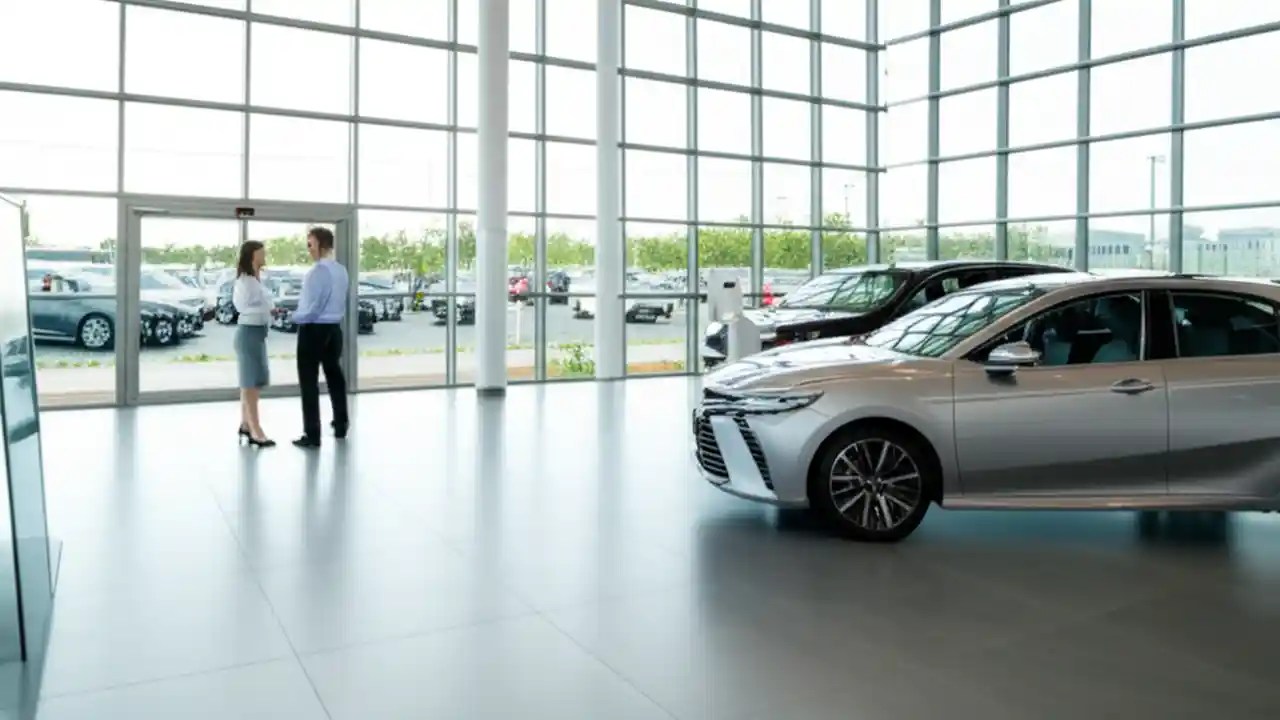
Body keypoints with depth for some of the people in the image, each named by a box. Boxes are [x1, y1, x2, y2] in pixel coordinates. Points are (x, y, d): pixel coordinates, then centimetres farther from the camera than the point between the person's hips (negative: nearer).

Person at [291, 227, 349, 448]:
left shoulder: (318, 271, -20)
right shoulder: (341, 270, 6)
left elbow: (312, 307, -21)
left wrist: (295, 316, -3)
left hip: (313, 330, -8)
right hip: (334, 328, 8)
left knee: (309, 382, -2)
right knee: (334, 375, 19)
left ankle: (312, 435, 0)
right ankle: (341, 425, 31)